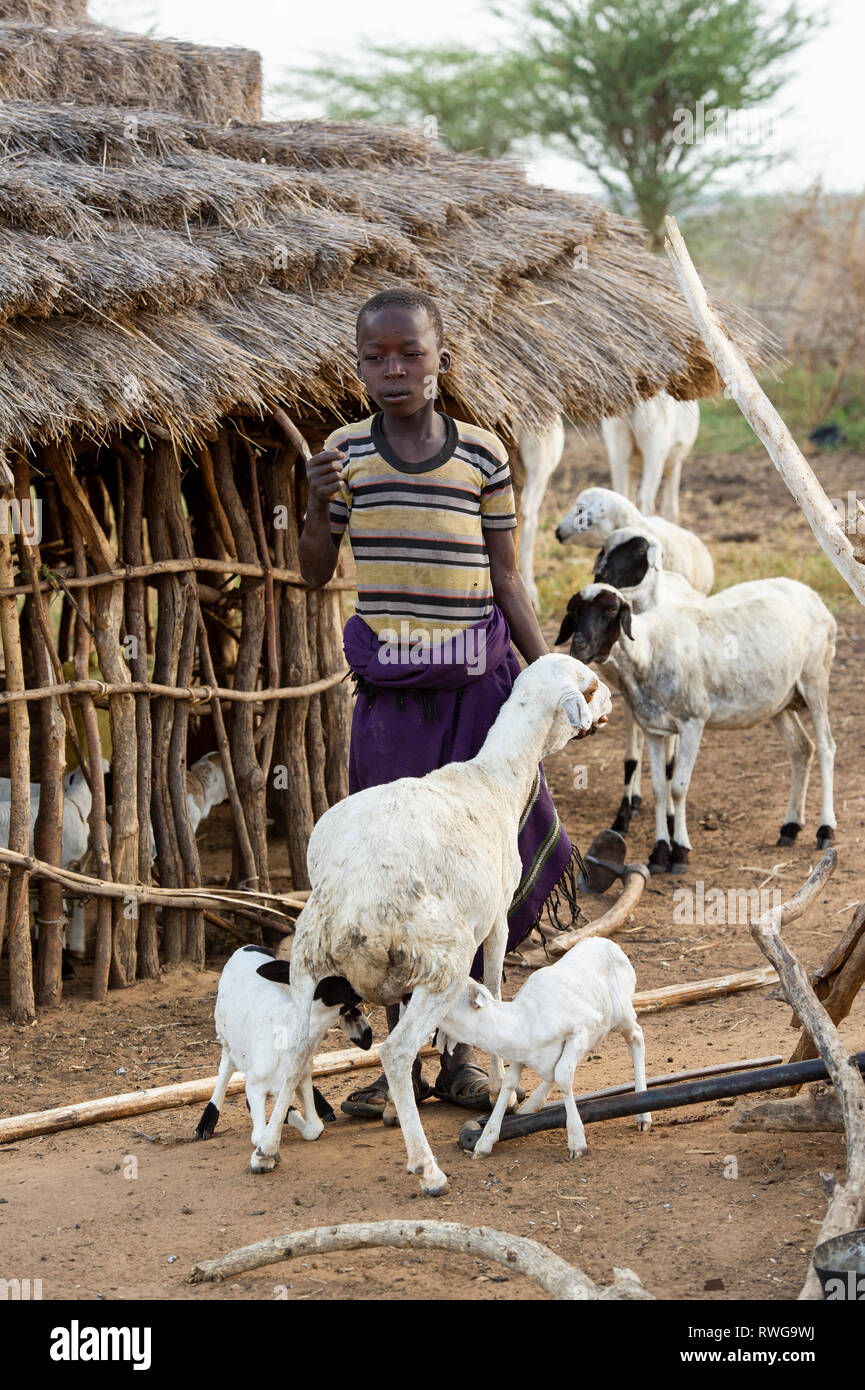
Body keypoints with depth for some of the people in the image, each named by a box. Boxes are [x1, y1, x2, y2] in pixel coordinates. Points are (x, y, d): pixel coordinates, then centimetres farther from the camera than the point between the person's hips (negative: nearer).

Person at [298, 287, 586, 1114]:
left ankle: (462, 1055, 14)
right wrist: (319, 504, -10)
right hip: (387, 687, 1)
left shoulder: (482, 454, 1)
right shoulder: (347, 452, 3)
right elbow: (316, 574, 8)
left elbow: (506, 580, 6)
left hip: (475, 680, -1)